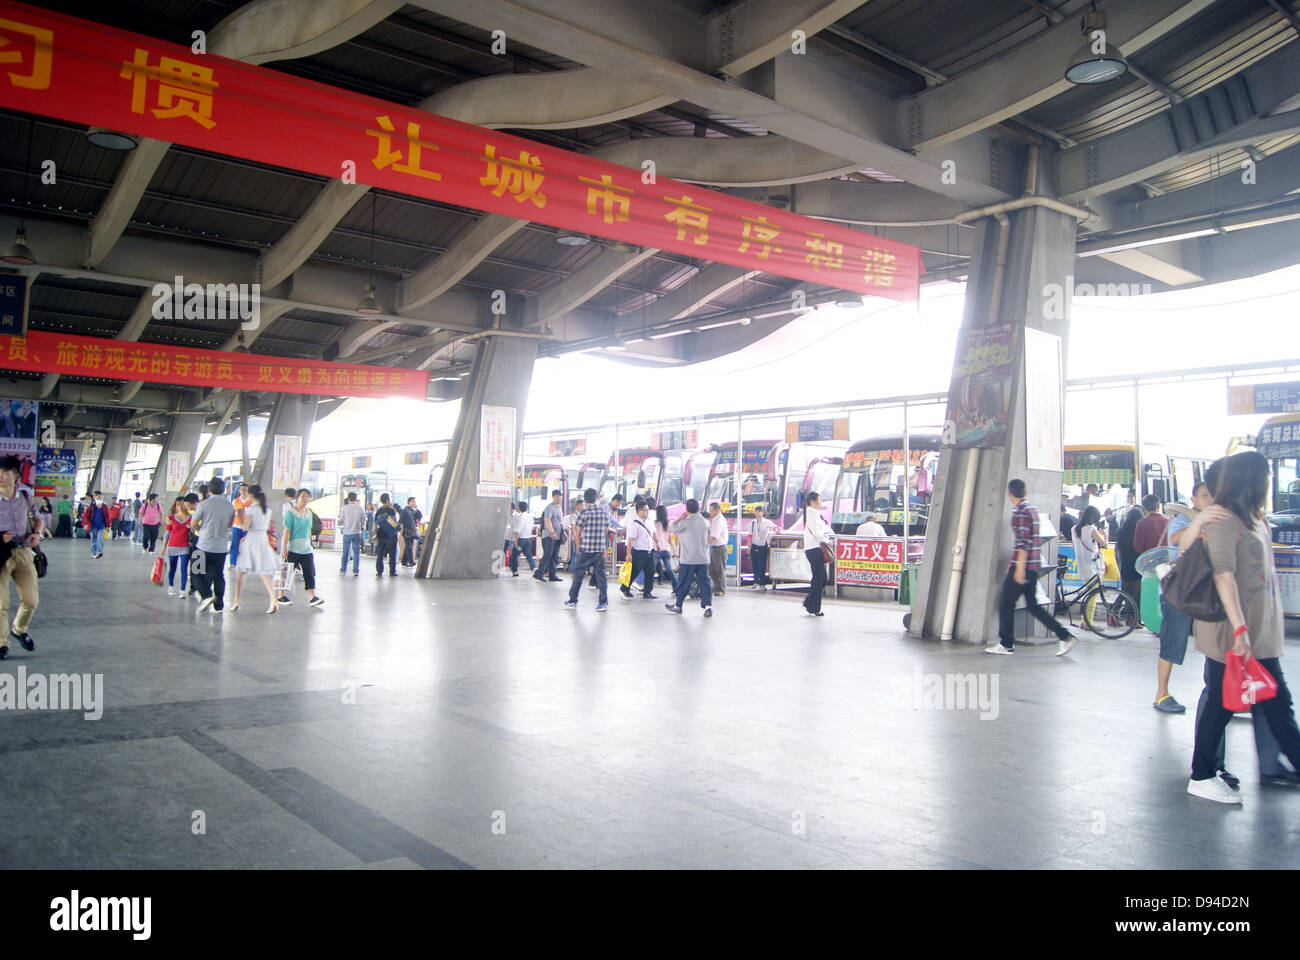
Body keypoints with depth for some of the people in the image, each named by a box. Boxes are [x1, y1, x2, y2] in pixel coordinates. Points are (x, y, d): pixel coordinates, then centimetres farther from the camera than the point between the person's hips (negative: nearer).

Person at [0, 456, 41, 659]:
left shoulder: (25, 496, 5)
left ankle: (19, 630, 33)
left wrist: (36, 533, 2)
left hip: (23, 552, 4)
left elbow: (36, 519, 21)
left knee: (31, 599, 7)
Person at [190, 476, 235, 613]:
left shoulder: (204, 504, -10)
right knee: (219, 576, 12)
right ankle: (219, 605, 13)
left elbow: (193, 523, -4)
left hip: (205, 546, -4)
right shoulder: (230, 506, 3)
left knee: (196, 572, 9)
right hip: (221, 547, 4)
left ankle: (206, 595, -11)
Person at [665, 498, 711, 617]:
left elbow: (673, 529, 2)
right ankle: (708, 606, -7)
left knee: (683, 583, 6)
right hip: (703, 558, 4)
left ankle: (677, 605, 18)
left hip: (688, 559, -4)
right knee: (704, 582, 3)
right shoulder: (705, 522, 7)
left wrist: (680, 518, 11)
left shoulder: (686, 522, -12)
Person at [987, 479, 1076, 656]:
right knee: (1033, 605, 11)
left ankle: (1006, 644, 8)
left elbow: (1024, 542, -20)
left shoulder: (1020, 511, -13)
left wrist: (1019, 568, -22)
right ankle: (1064, 636, 5)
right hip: (1034, 565, 9)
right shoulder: (1032, 508, 16)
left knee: (1006, 604, 1)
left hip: (1024, 564, -9)